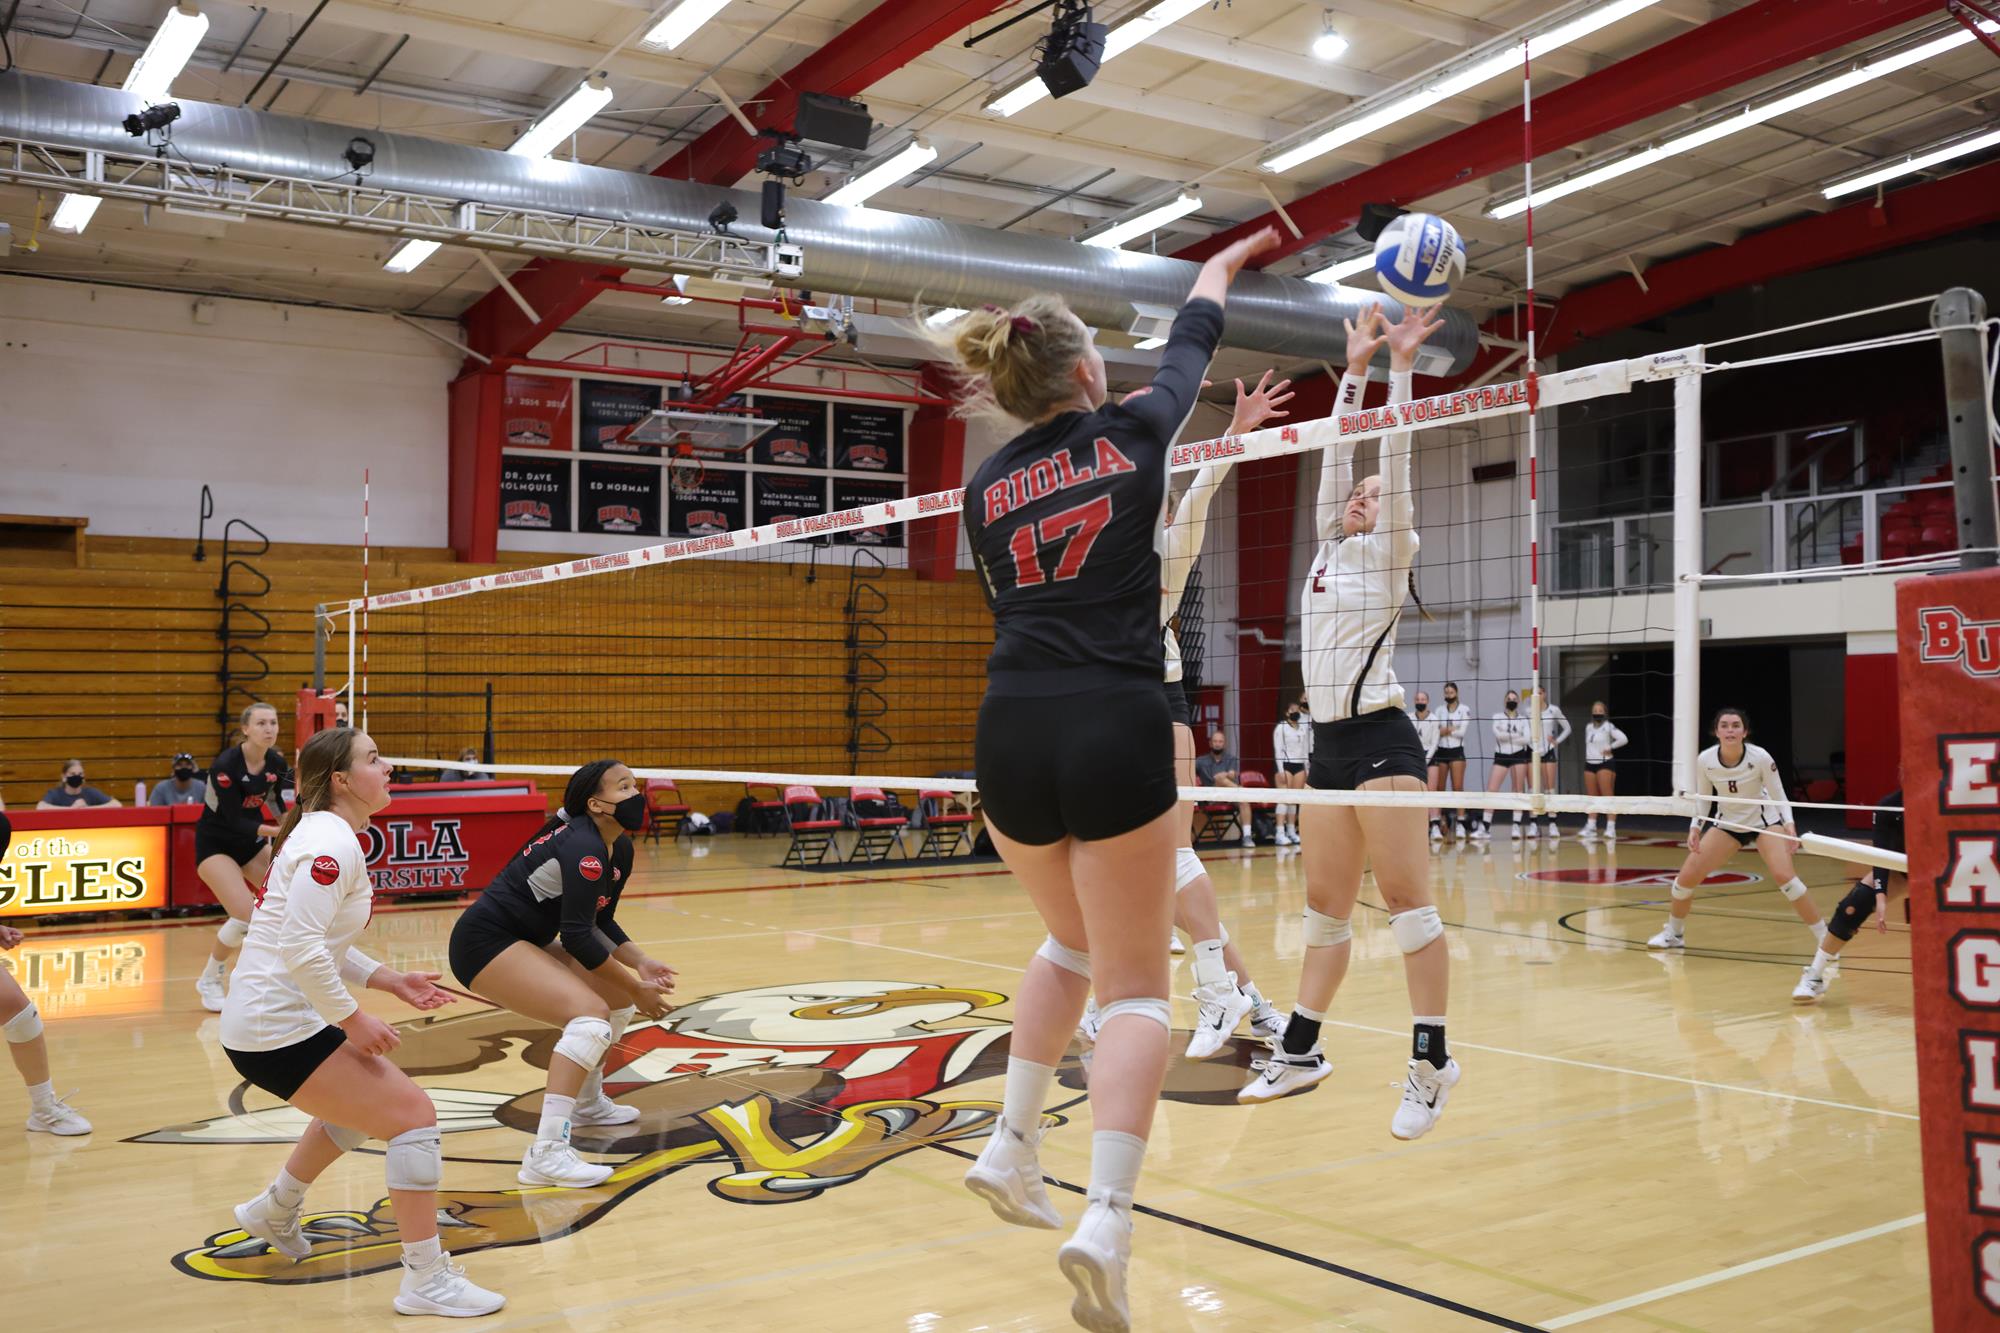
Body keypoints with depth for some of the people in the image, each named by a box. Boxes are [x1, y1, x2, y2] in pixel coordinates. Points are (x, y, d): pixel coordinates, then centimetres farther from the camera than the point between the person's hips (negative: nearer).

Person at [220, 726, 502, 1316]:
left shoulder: (327, 835, 12)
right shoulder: (332, 843, -19)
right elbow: (302, 949, -27)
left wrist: (389, 980, 11)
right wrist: (352, 1019, -19)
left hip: (266, 1019, 11)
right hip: (278, 1029, -11)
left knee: (361, 1103, 31)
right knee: (411, 1112, -12)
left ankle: (275, 1211, 48)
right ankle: (426, 1279, -8)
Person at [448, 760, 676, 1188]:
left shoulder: (620, 850, 7)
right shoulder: (583, 847, -22)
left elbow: (600, 922, 16)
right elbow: (577, 936, -23)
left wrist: (640, 964, 0)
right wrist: (635, 988, -15)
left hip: (523, 942, 10)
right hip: (485, 944, -10)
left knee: (618, 995, 18)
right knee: (590, 1013, -26)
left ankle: (587, 1101, 37)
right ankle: (546, 1152, -34)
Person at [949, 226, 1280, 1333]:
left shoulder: (984, 489, 11)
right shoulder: (1132, 434, 5)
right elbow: (1189, 349, 25)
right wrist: (1219, 268, 45)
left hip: (1011, 738, 4)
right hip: (1116, 736, -4)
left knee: (1072, 944, 27)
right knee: (1133, 985, 2)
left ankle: (1011, 1150, 25)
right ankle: (1107, 1218, -13)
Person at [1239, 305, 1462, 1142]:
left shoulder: (1388, 554, 1)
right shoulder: (1330, 549, 18)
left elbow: (1394, 461, -8)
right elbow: (1338, 457, 17)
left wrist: (1401, 366, -9)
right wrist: (1355, 369, 19)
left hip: (1379, 739, -7)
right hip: (1328, 744, 7)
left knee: (1405, 898, -10)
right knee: (1325, 906, 10)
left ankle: (1431, 1059, -7)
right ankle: (1301, 1050, 15)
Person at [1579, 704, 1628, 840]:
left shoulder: (1608, 727, -8)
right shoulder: (1588, 727, 12)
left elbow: (1623, 739, -20)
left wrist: (1610, 748, -14)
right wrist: (1587, 757, 10)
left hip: (1605, 763, -7)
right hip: (1590, 764, 7)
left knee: (1608, 796, -9)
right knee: (1591, 797, 8)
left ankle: (1611, 827, -9)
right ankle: (1591, 826, 13)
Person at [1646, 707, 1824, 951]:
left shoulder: (1760, 757, -23)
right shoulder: (1705, 760, -16)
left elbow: (1779, 796, -13)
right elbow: (1702, 797, 0)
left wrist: (1789, 825, -29)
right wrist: (1695, 828, -12)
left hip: (1764, 820, -3)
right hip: (1726, 822, 3)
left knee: (1784, 876, -25)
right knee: (1686, 876, -5)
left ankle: (1825, 939, -12)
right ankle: (1673, 934, 19)